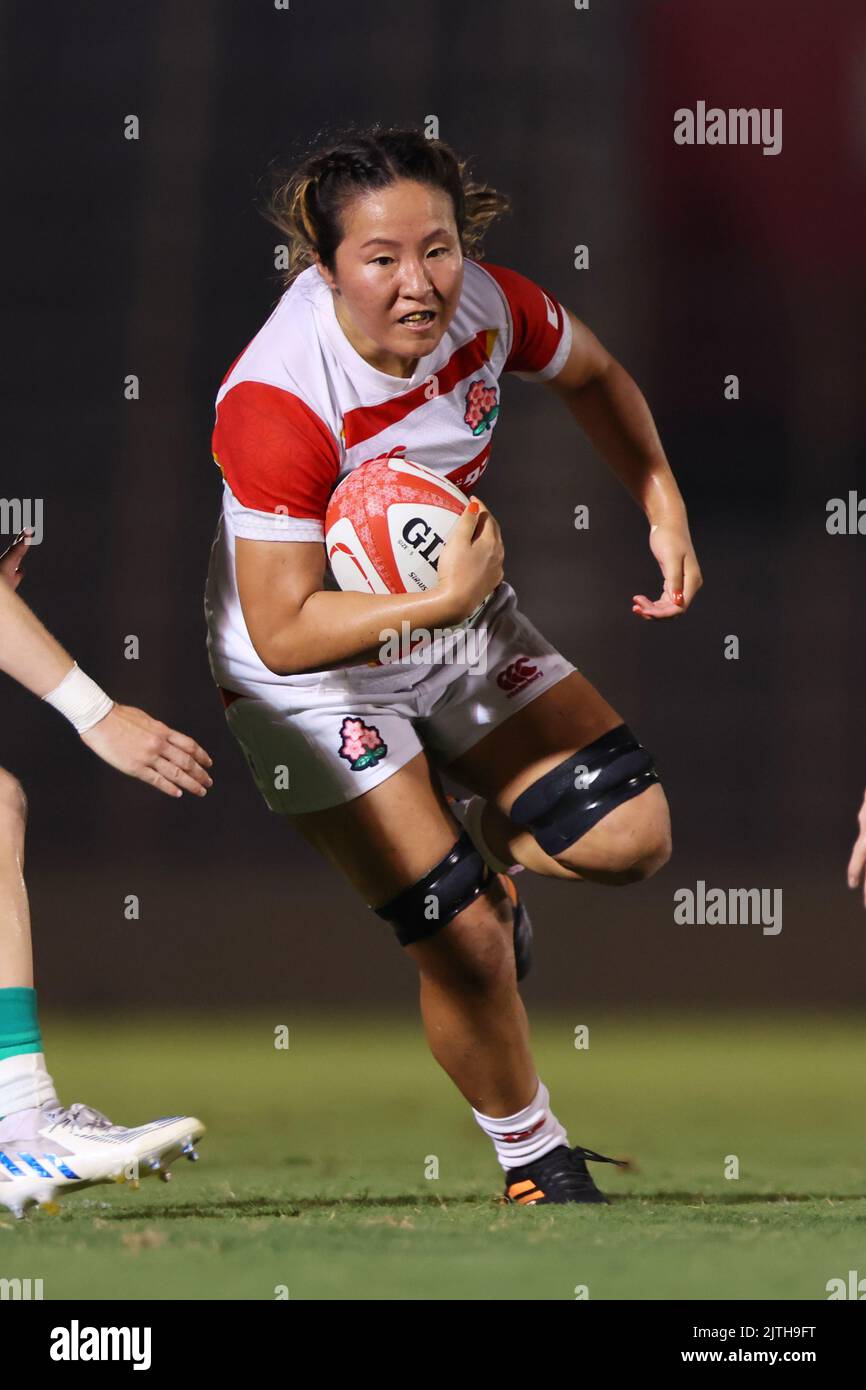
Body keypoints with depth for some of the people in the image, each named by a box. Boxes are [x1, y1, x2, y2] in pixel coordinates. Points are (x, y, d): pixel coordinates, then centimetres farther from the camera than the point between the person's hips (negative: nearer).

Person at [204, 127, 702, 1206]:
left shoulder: (488, 307, -17)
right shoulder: (276, 401, -34)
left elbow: (592, 378, 8)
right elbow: (283, 632, -32)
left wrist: (663, 509, 0)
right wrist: (447, 600, -39)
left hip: (459, 624, 6)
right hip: (313, 682, -6)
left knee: (633, 837, -5)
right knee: (465, 944, -11)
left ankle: (483, 844, 29)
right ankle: (531, 1157, 16)